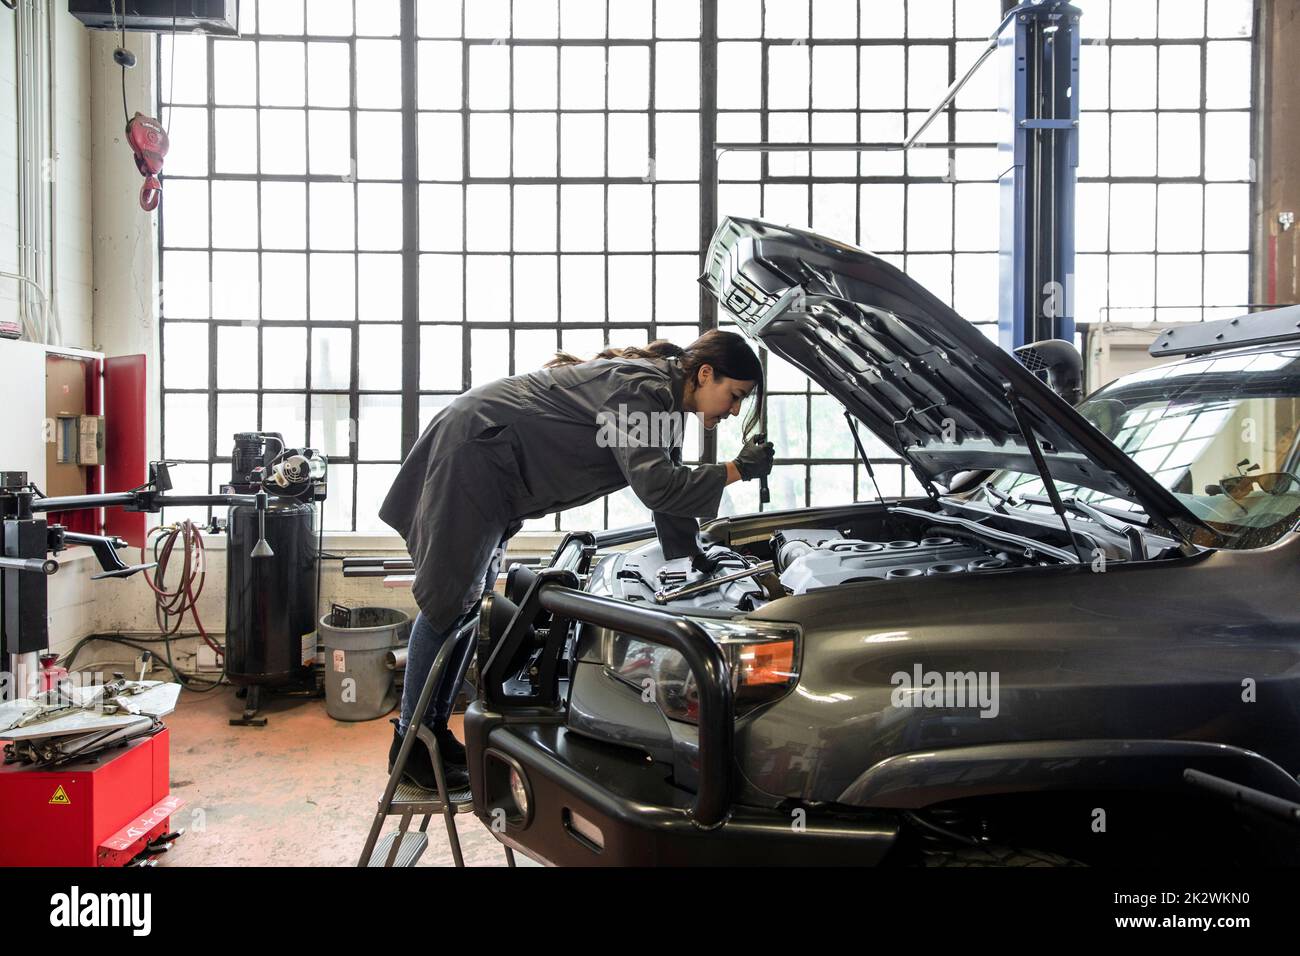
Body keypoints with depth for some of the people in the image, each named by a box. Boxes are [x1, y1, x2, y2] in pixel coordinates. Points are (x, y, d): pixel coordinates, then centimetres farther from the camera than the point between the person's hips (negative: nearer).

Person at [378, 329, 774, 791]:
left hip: (497, 474, 10)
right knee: (447, 600, -6)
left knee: (471, 603, 11)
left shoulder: (665, 400, 8)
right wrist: (737, 470, -23)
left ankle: (435, 732, 20)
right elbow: (654, 487, -31)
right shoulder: (642, 388, -22)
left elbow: (667, 484, 13)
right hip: (471, 450, -10)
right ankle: (409, 743, 3)